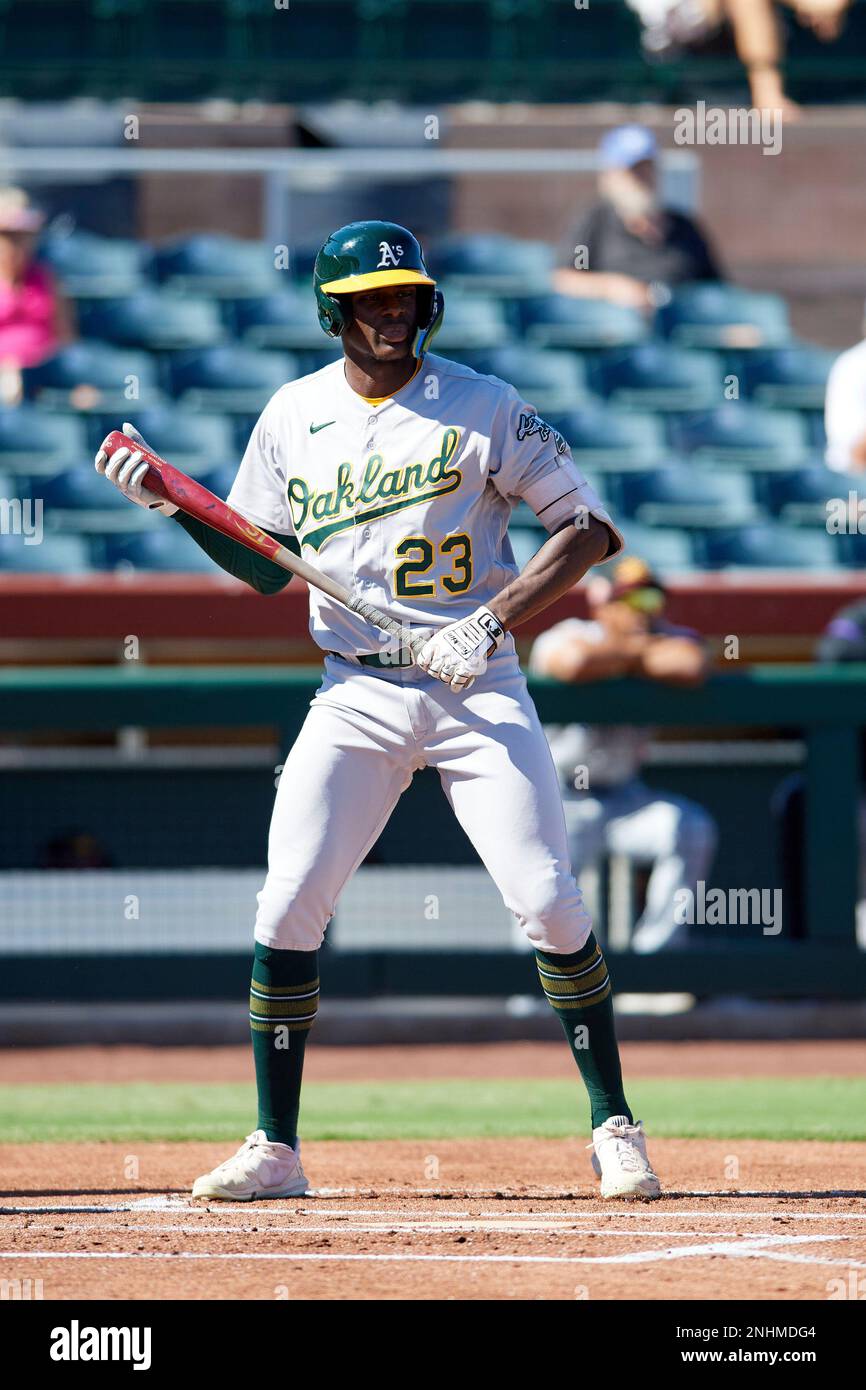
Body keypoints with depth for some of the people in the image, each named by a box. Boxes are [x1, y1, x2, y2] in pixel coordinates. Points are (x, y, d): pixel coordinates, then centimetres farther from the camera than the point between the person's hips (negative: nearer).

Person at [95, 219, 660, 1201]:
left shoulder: (481, 407, -4)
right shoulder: (293, 417, 7)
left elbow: (590, 528, -6)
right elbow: (263, 568, 16)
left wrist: (494, 620, -17)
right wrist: (173, 502, 1)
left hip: (478, 688, -3)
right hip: (356, 696, 3)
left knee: (547, 901, -11)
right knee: (288, 908, -7)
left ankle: (615, 1129, 2)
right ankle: (274, 1149, 3)